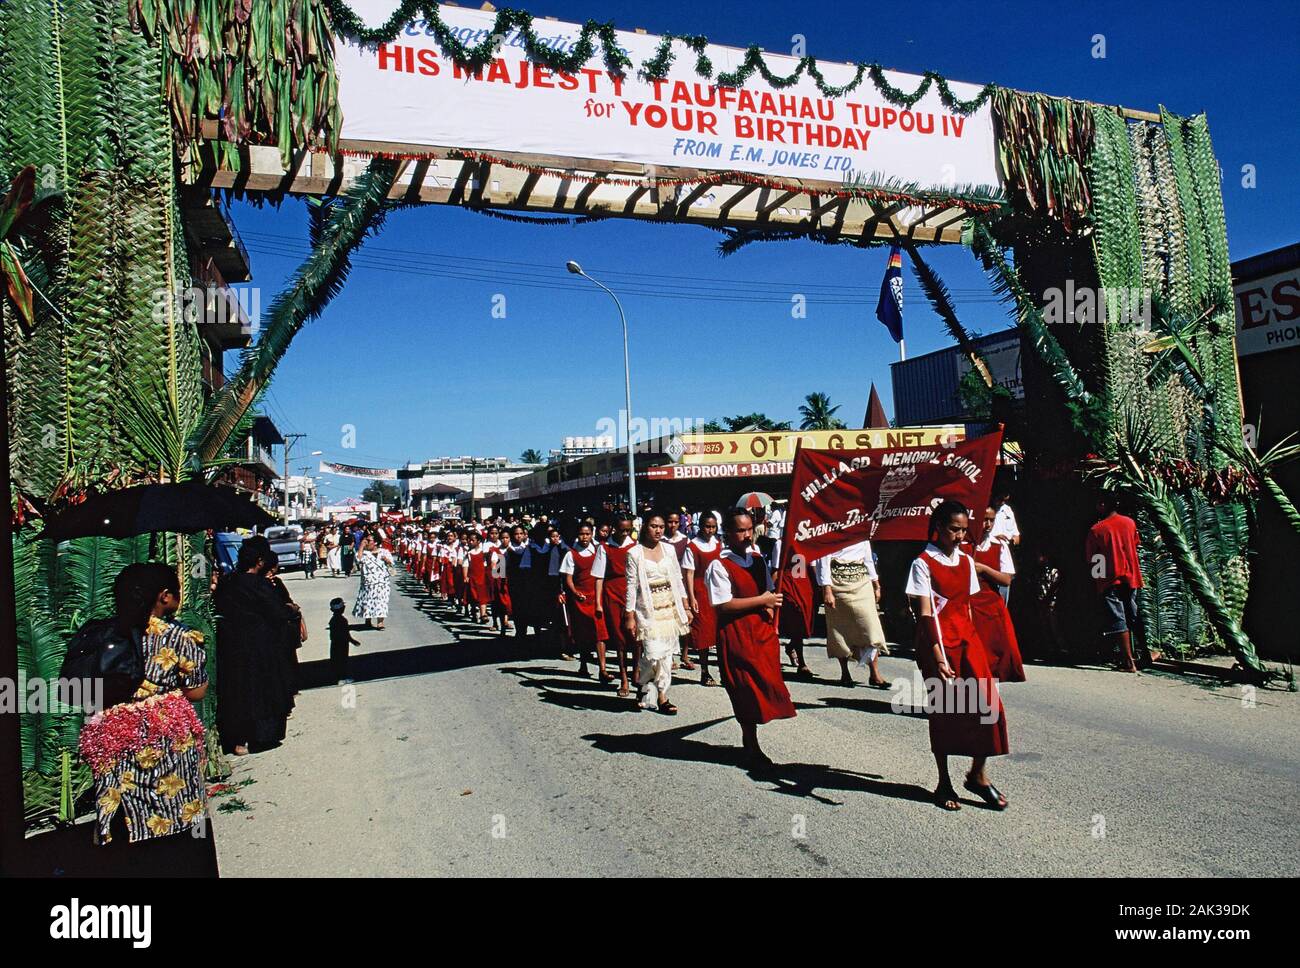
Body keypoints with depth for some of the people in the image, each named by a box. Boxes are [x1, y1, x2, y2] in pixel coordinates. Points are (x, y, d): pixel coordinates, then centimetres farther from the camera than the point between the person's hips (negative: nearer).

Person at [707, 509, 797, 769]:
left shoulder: (758, 560, 11)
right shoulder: (719, 566, -12)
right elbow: (723, 605, -19)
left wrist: (771, 608, -1)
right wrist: (761, 601, -15)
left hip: (762, 631, 7)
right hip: (736, 635, -6)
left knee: (766, 687, 7)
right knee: (748, 692, -1)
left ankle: (749, 741, 24)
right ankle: (752, 749, 14)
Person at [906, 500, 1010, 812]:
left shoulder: (966, 561, 10)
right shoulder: (923, 564, -8)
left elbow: (966, 607, 16)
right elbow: (925, 613, -14)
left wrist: (972, 641, 11)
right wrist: (938, 655, -21)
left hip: (967, 638, 5)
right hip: (937, 641, -5)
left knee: (987, 703, -4)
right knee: (942, 711, 4)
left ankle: (977, 774, 14)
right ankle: (944, 783, 18)